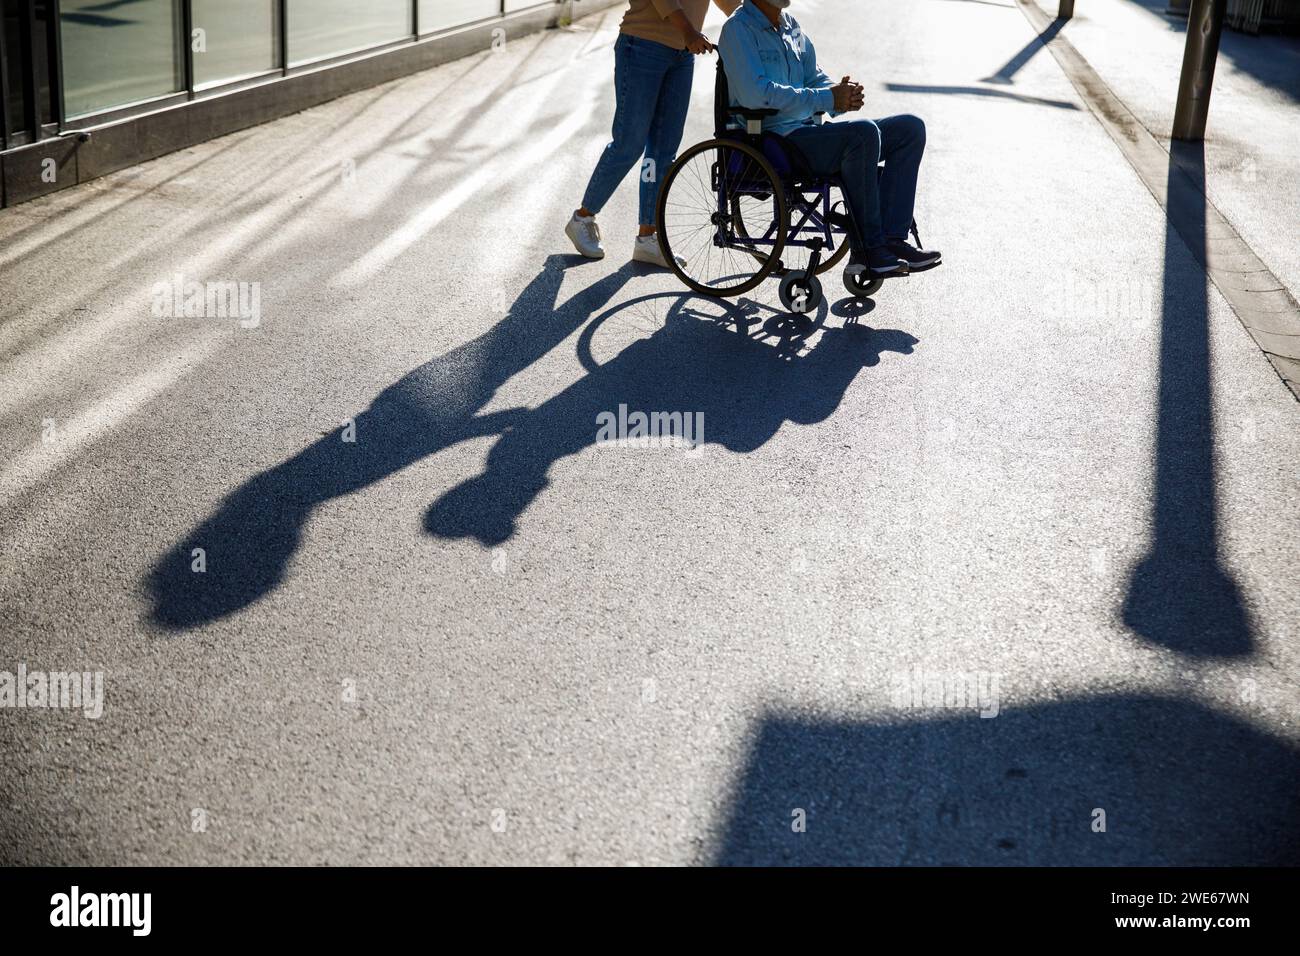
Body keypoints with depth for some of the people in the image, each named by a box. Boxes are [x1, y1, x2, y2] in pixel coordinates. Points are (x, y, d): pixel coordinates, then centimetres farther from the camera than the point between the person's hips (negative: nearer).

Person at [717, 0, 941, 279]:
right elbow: (754, 93, -20)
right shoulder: (739, 28, -6)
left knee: (910, 128, -4)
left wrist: (844, 94, -3)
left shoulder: (792, 26, 20)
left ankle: (891, 239, -15)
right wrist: (826, 98, -19)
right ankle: (867, 248, -22)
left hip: (810, 130, 9)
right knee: (863, 133, -32)